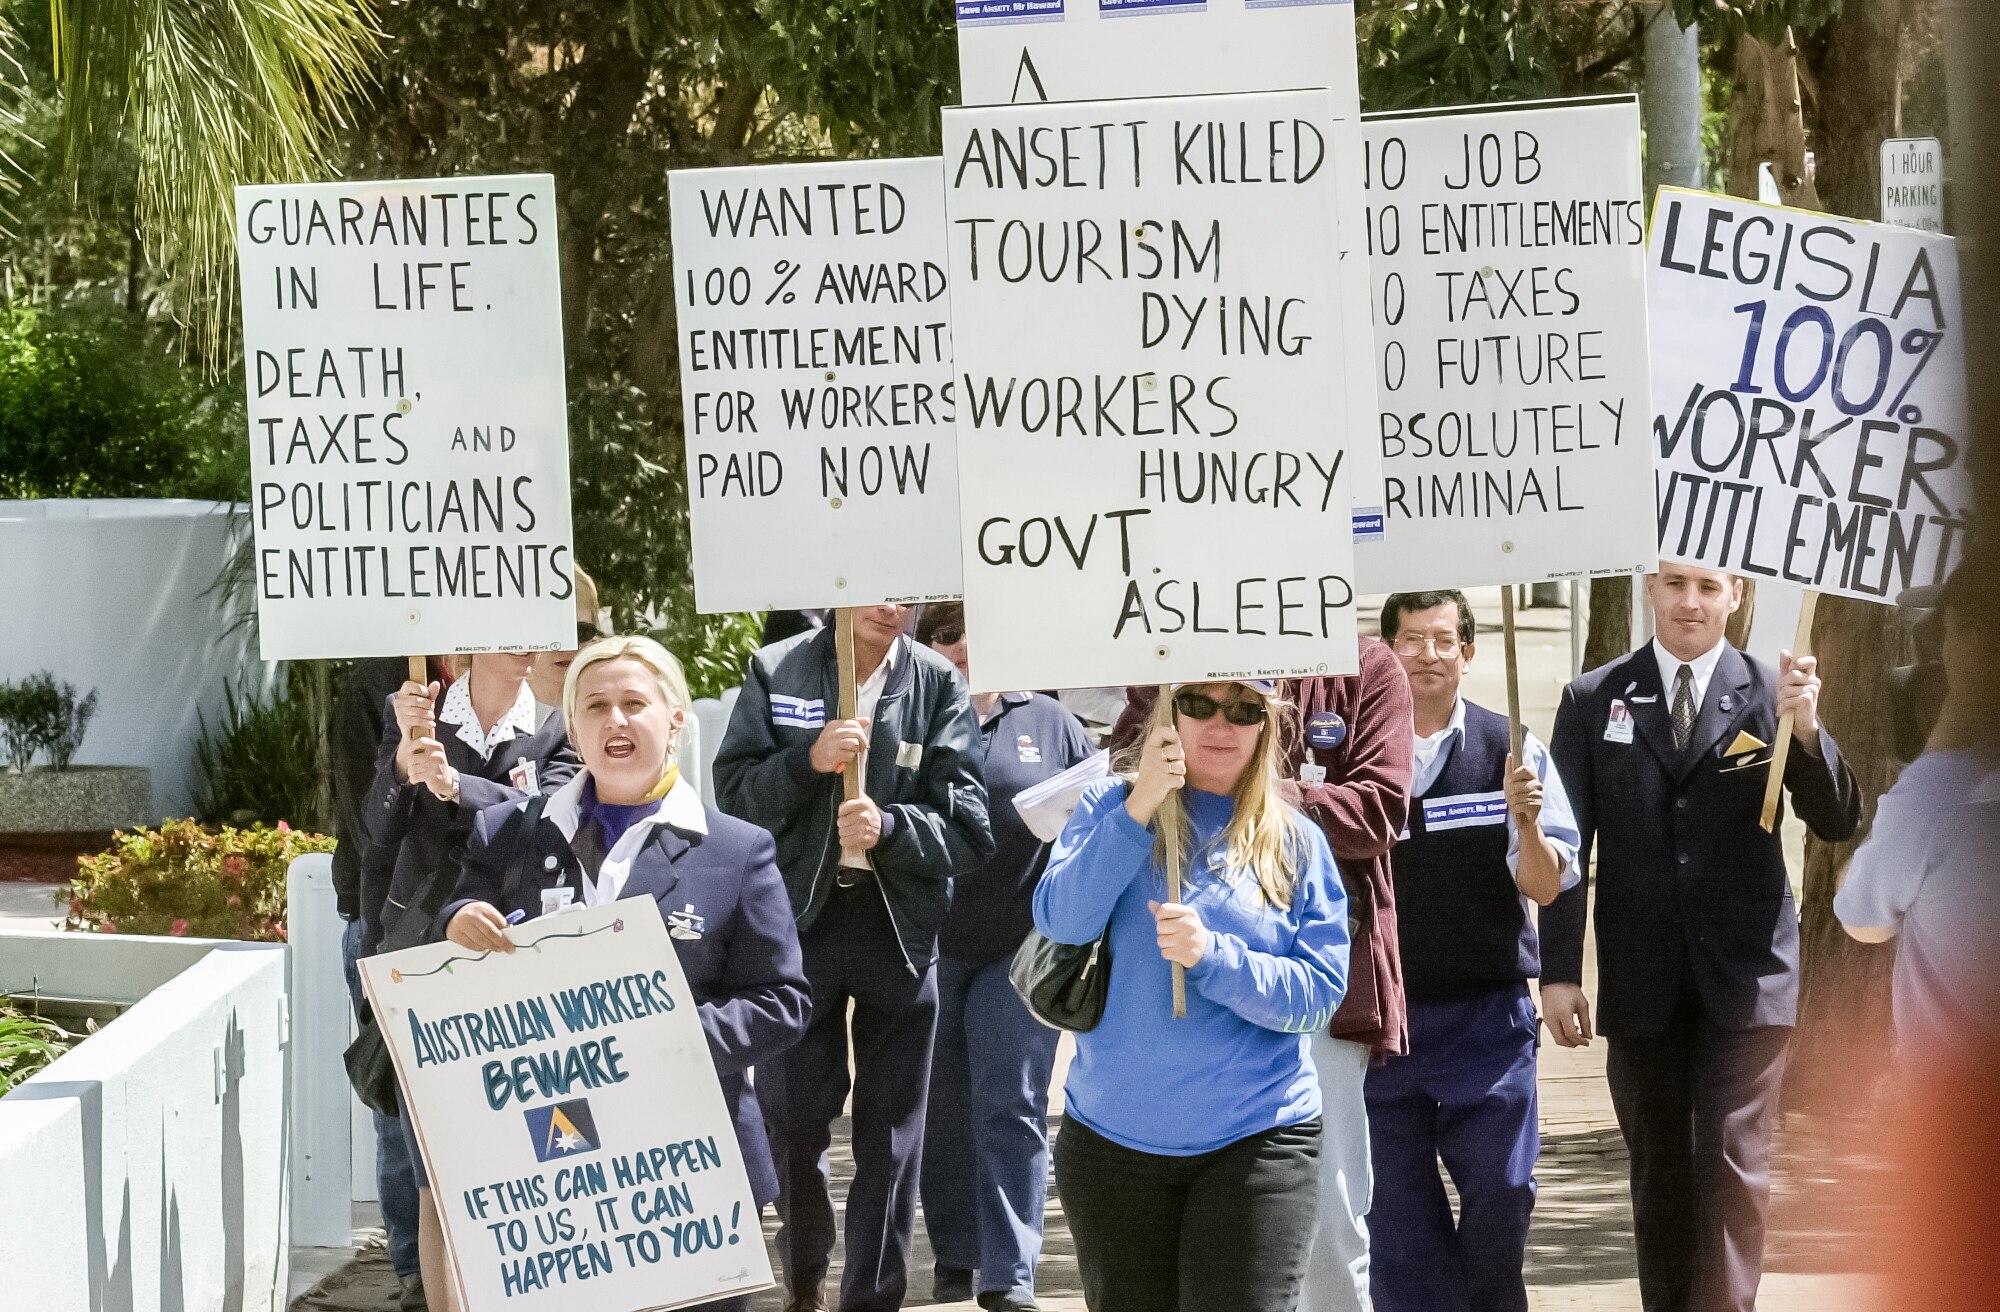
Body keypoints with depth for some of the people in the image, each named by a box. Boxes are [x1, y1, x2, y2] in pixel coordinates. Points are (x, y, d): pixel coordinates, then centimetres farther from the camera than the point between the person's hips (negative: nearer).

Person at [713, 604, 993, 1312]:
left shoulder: (937, 684, -1)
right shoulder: (775, 671, 0)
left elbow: (968, 822, -6)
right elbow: (734, 794, -4)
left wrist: (891, 826, -23)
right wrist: (809, 760, -19)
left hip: (902, 926, 0)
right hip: (800, 917, 0)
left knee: (891, 1133, 5)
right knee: (791, 1120, 5)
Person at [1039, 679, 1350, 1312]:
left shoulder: (1297, 843, 2)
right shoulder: (1110, 807, 4)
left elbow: (1319, 993, -6)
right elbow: (1061, 921, -12)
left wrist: (1213, 955, -22)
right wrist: (1140, 808, -20)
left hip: (1257, 1142, -2)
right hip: (1113, 1137, 2)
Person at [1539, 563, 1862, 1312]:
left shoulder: (1772, 694, 1)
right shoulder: (1593, 701, 4)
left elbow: (1837, 823, -5)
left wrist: (1806, 731, -23)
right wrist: (1559, 972, 0)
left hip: (1746, 974, -2)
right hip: (1642, 982, 2)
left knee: (1734, 1165, -7)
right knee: (1658, 1170, 11)